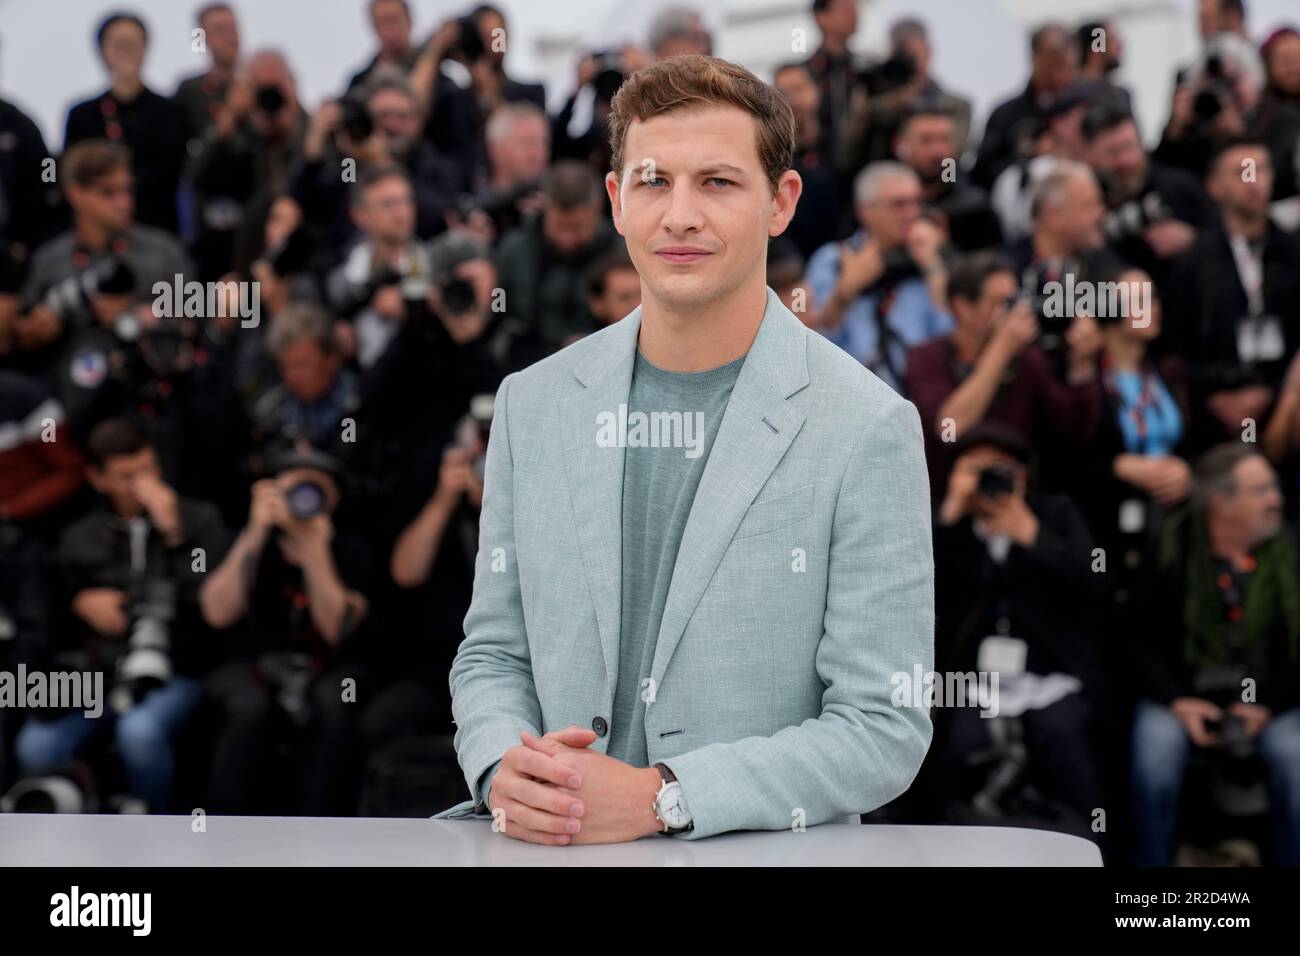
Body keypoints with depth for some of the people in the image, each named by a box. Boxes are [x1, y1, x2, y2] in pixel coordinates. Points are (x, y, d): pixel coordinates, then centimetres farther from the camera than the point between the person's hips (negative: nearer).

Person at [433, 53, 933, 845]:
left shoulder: (869, 430, -6)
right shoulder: (533, 404, 9)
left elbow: (882, 730, -8)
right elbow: (493, 654, 14)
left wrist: (657, 797, -18)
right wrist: (504, 772, -9)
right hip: (553, 842, 2)